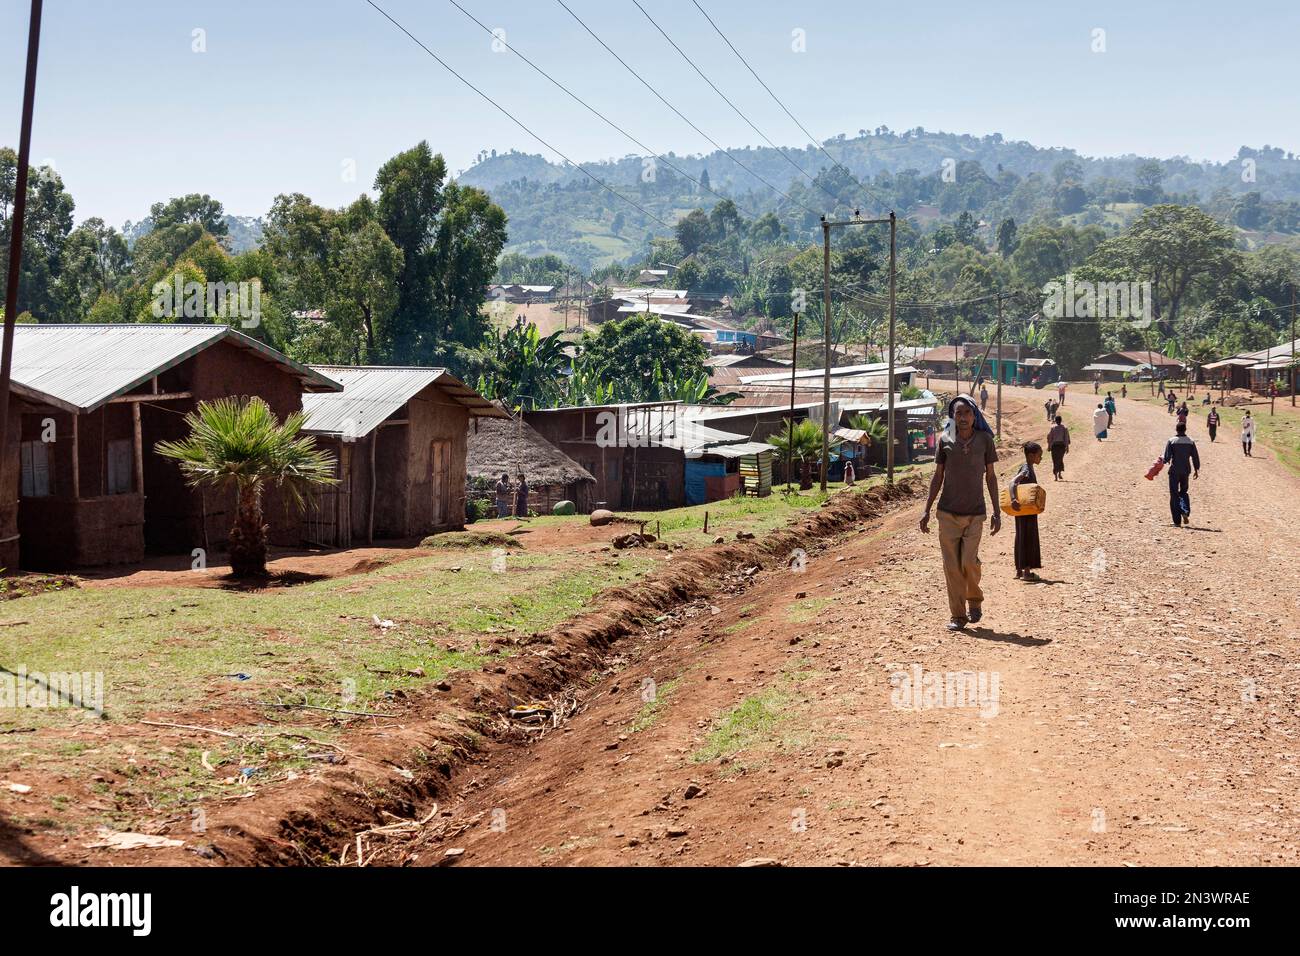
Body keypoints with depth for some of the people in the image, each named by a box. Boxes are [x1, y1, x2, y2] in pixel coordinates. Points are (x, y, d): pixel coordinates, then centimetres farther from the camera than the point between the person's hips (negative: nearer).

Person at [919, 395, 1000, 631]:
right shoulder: (945, 440, 2)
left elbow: (990, 477, 5)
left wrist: (997, 512, 3)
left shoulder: (984, 440, 0)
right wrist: (926, 511, 5)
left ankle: (975, 601, 17)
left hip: (974, 513, -1)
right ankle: (957, 615, 9)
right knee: (952, 565, 0)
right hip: (948, 512, 1)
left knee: (969, 561, -11)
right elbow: (937, 477, 8)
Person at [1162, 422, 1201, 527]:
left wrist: (1165, 461, 11)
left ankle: (1177, 521, 0)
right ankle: (1186, 512, -6)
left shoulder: (1171, 441, -8)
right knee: (1183, 492, 20)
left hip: (1174, 470, -3)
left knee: (1174, 495, 3)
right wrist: (1196, 470, 14)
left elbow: (1167, 457, -11)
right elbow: (1195, 457, 3)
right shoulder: (1190, 442, 1)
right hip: (1186, 470, 3)